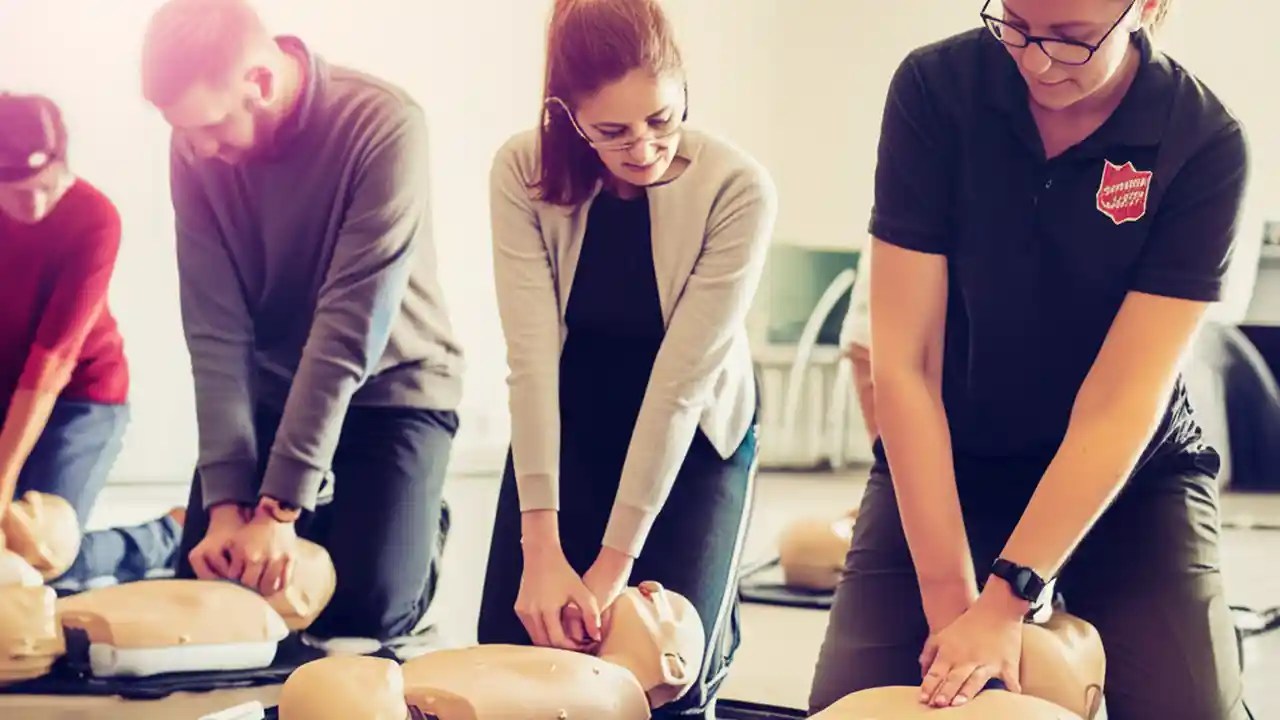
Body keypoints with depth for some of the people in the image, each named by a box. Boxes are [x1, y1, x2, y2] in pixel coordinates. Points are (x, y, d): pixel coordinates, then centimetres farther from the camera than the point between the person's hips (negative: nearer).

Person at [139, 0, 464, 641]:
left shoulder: (383, 126, -27)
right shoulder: (197, 146, -13)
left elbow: (351, 330, -29)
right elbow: (215, 329, -15)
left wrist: (281, 506, -29)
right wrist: (226, 500, -22)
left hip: (391, 384, -4)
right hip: (268, 390, 4)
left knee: (366, 609, -15)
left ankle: (422, 523, 18)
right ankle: (321, 518, 26)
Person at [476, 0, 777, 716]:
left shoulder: (738, 188, -27)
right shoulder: (524, 171, -20)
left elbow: (682, 378, -27)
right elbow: (533, 356, -25)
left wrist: (613, 562, -26)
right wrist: (542, 547, -30)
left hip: (693, 437, -2)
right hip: (568, 427, 2)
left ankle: (720, 612, 22)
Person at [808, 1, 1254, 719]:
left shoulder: (1207, 143, -18)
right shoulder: (935, 88, -17)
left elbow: (1120, 404, -21)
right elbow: (904, 362, -17)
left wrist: (1004, 599, -27)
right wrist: (951, 596, -21)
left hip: (1135, 473, 0)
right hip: (945, 461, 1)